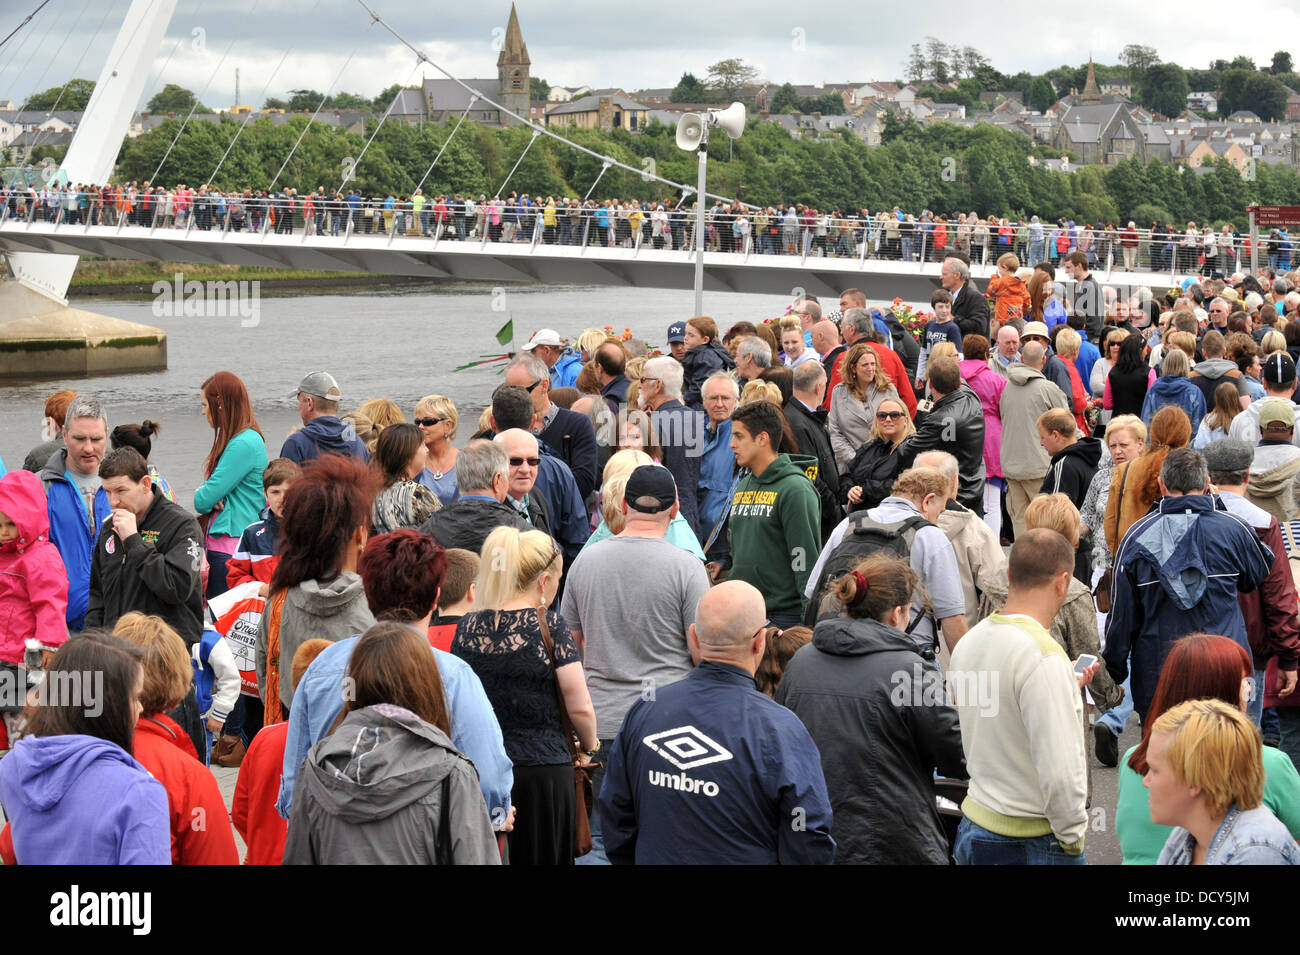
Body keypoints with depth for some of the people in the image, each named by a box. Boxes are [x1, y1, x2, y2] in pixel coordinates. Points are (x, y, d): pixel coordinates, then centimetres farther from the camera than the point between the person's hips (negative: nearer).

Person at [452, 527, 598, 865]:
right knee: (544, 857, 6)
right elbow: (580, 708, -8)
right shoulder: (549, 625, -8)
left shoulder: (467, 627, 4)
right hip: (543, 770, -4)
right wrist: (590, 745, 10)